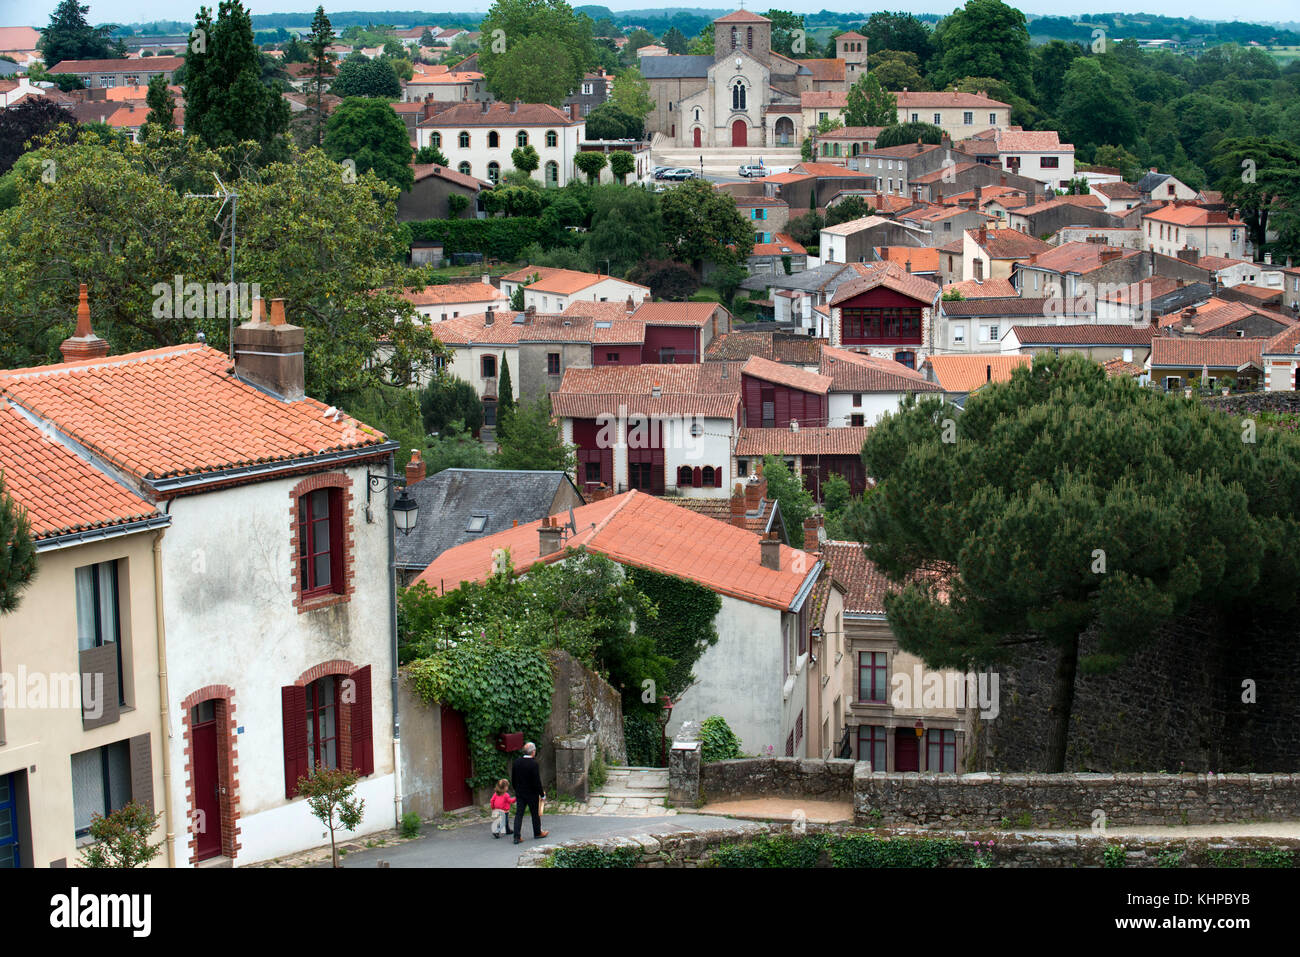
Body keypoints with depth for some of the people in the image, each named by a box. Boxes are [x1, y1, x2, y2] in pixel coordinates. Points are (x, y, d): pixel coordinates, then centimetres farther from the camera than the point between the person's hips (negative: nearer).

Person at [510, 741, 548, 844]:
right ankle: (537, 832, 30)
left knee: (518, 814, 4)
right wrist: (542, 794, -7)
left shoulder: (516, 762, -2)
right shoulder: (534, 764, -19)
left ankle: (517, 836, -3)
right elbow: (537, 781, -18)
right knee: (535, 813, 14)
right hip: (532, 793, -4)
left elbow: (513, 779, 6)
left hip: (520, 793, 4)